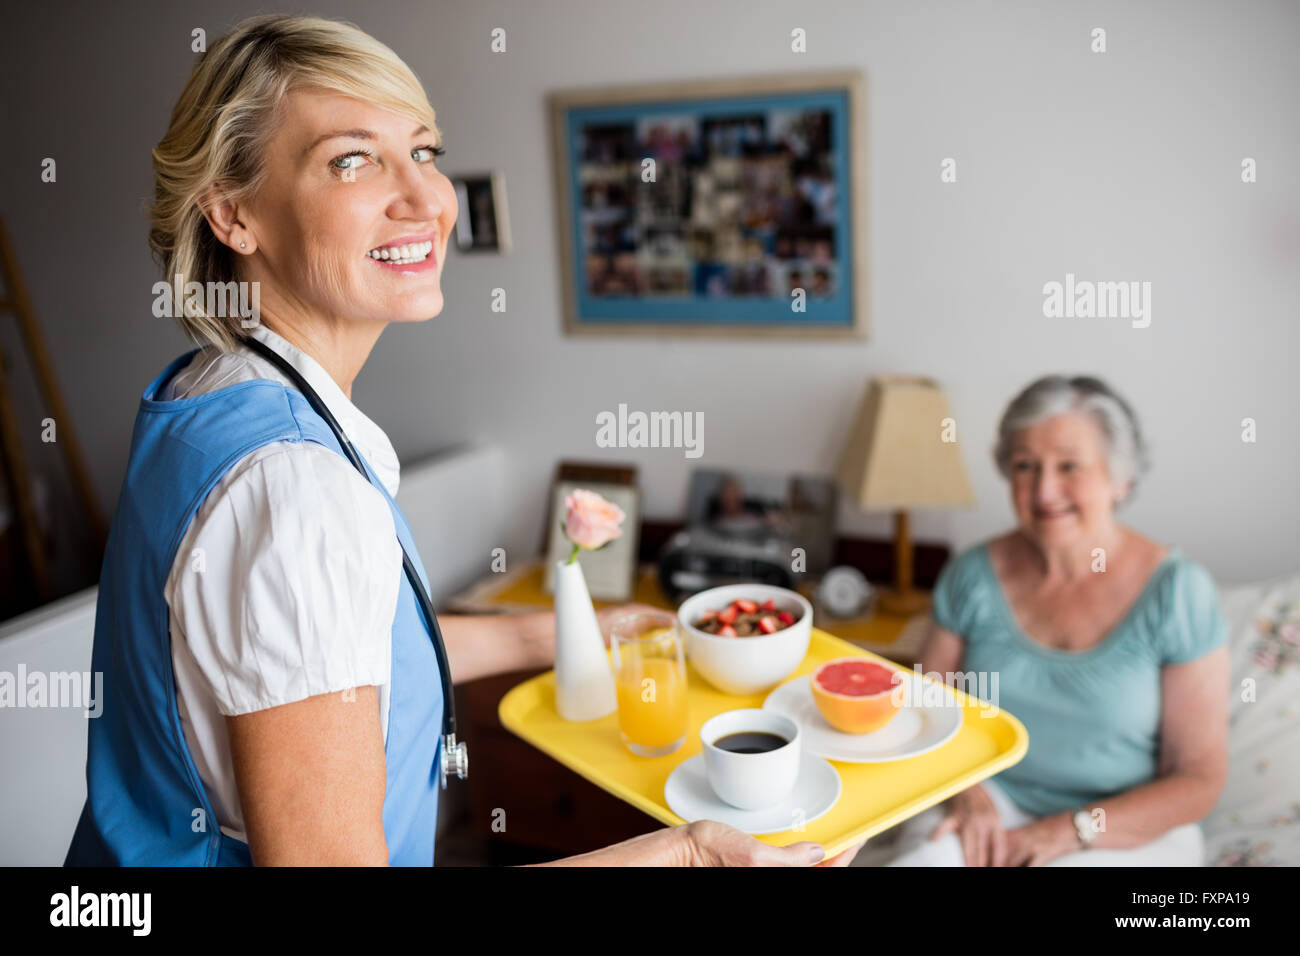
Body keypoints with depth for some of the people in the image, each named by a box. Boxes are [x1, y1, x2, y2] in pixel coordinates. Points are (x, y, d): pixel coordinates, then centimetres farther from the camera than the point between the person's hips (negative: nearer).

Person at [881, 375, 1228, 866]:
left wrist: (1069, 833, -16)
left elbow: (1199, 780, -6)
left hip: (1129, 828, -1)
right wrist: (965, 791, -13)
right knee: (925, 855, -30)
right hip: (992, 799, 1)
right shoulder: (974, 575, 0)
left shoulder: (1177, 592, -8)